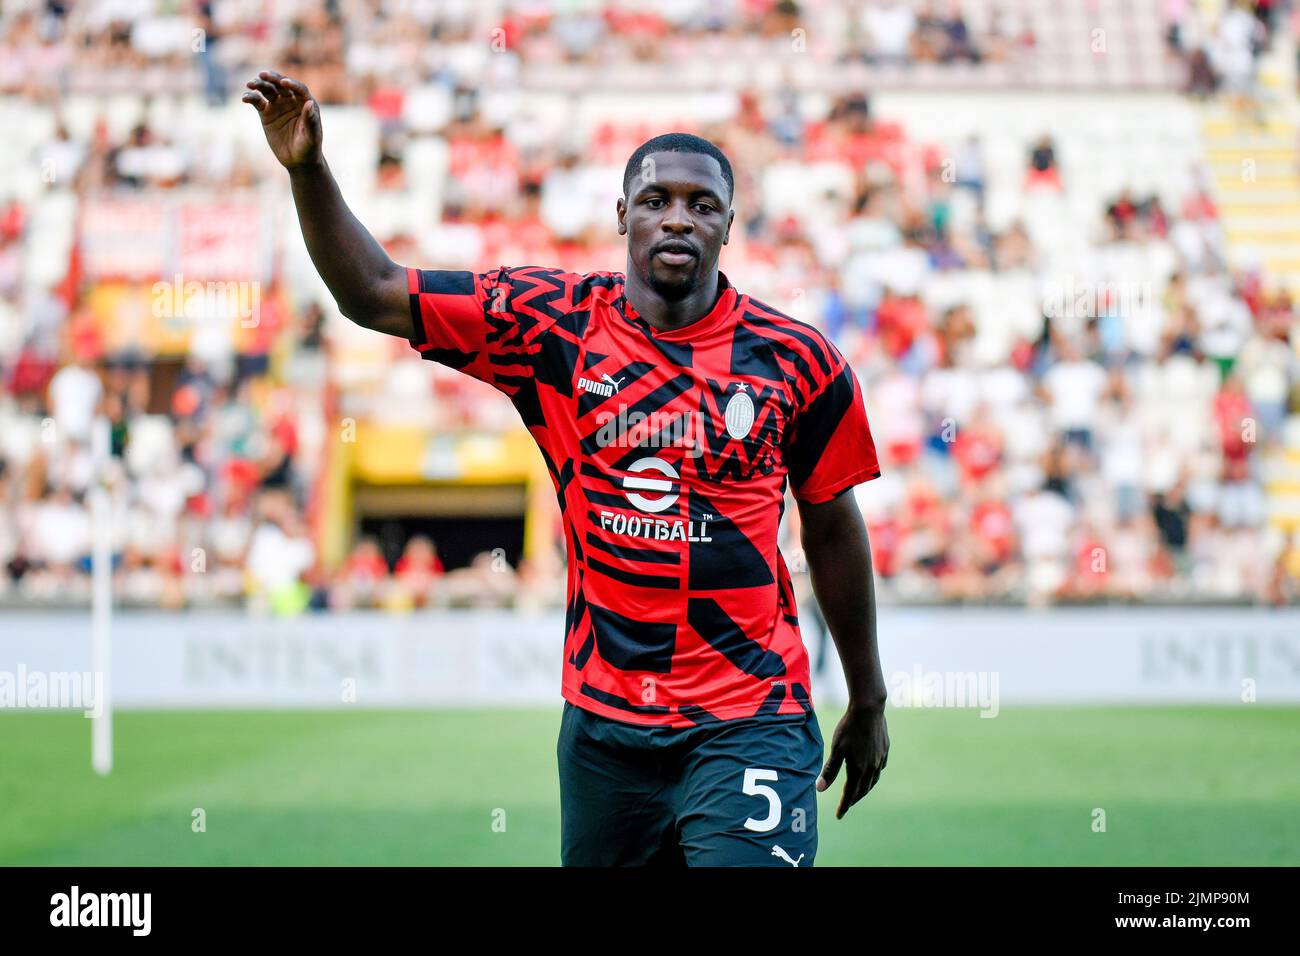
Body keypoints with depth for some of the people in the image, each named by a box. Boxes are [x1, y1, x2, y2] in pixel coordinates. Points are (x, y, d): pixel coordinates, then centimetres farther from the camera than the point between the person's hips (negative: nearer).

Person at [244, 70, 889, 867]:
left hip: (747, 728, -2)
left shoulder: (797, 360, 0)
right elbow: (372, 294, 3)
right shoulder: (555, 324, 1)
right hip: (604, 728, 2)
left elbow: (833, 529, 10)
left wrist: (868, 700, 18)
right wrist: (308, 170, -10)